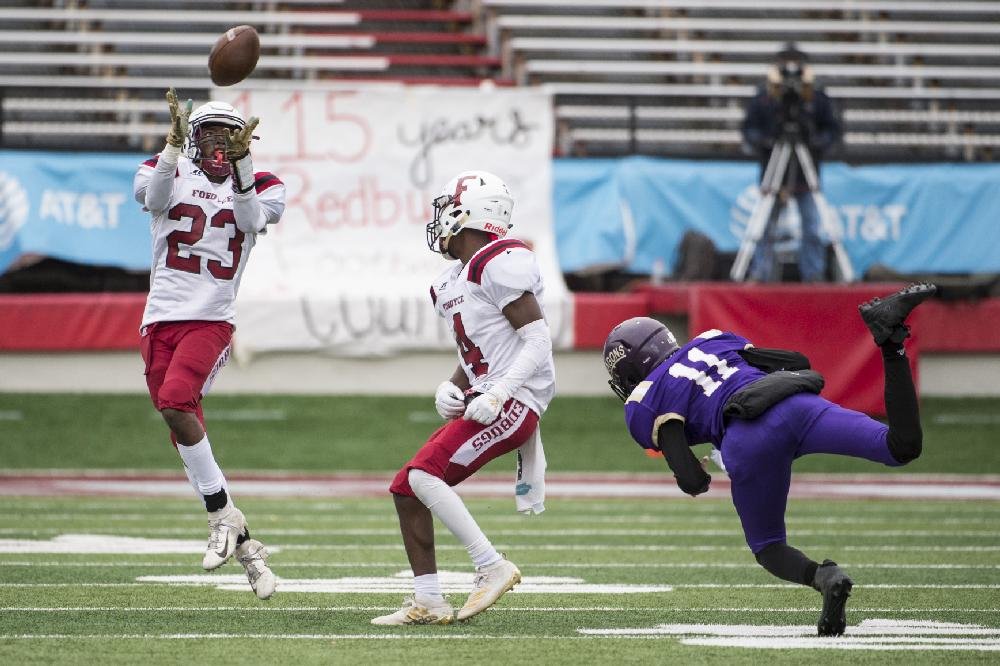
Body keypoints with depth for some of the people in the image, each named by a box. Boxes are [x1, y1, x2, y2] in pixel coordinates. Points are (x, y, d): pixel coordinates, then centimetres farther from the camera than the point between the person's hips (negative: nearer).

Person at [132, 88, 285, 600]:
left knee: (175, 403, -27)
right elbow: (150, 196, -16)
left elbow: (252, 218, -15)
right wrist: (173, 145, -30)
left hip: (211, 321, -3)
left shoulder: (257, 186, 7)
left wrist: (241, 163, -25)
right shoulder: (169, 172, 7)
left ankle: (223, 515, -13)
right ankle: (243, 546, 11)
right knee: (184, 428, 2)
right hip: (161, 319, 3)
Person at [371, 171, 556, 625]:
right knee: (406, 488, 4)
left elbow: (538, 341, -17)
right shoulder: (452, 283, 17)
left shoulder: (500, 265, -13)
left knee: (424, 474, -20)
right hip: (483, 401, 10)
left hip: (514, 401, -10)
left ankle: (492, 567, -14)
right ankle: (427, 602, 8)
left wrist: (496, 395, -23)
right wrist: (450, 388, 5)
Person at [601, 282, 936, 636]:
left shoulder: (645, 406, 18)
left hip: (750, 441, -4)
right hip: (797, 404, 4)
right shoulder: (711, 341, 34)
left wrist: (693, 478, 30)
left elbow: (693, 481, 6)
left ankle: (822, 576, -15)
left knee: (768, 548, 17)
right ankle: (888, 337, -24)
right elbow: (799, 363, 28)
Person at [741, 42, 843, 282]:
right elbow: (749, 130, 3)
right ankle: (761, 275, 4)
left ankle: (814, 274, 4)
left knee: (812, 230, -2)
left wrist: (816, 141, -13)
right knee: (766, 230, -1)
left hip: (807, 177, 0)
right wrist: (766, 141, -14)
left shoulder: (818, 99, 5)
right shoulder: (763, 99, 3)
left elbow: (833, 131, 5)